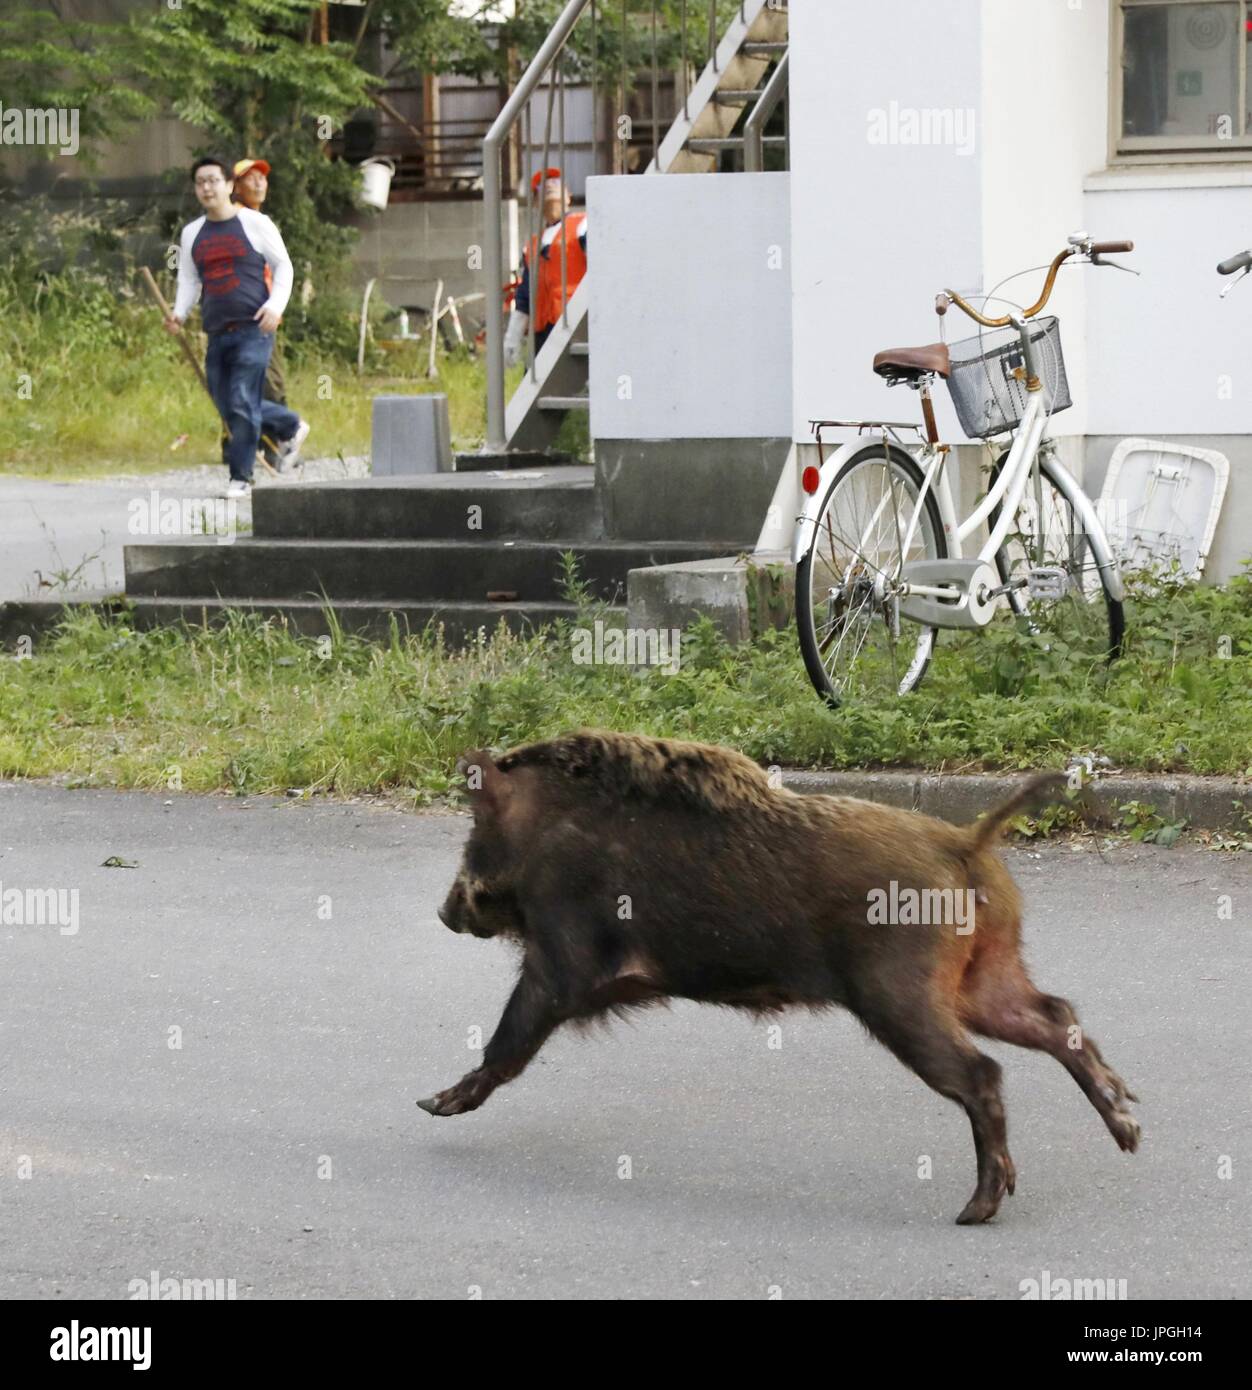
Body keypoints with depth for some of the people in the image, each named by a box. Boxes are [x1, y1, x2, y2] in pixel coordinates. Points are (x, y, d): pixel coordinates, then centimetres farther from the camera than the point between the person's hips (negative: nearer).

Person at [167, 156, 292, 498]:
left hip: (253, 329, -5)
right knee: (225, 406, 3)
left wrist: (276, 304, -11)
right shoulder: (192, 233, 14)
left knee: (243, 403, -15)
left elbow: (283, 267, 5)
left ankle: (241, 477, -12)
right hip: (217, 333, 5)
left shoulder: (254, 224, 1)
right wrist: (179, 313, 0)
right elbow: (189, 280, 19)